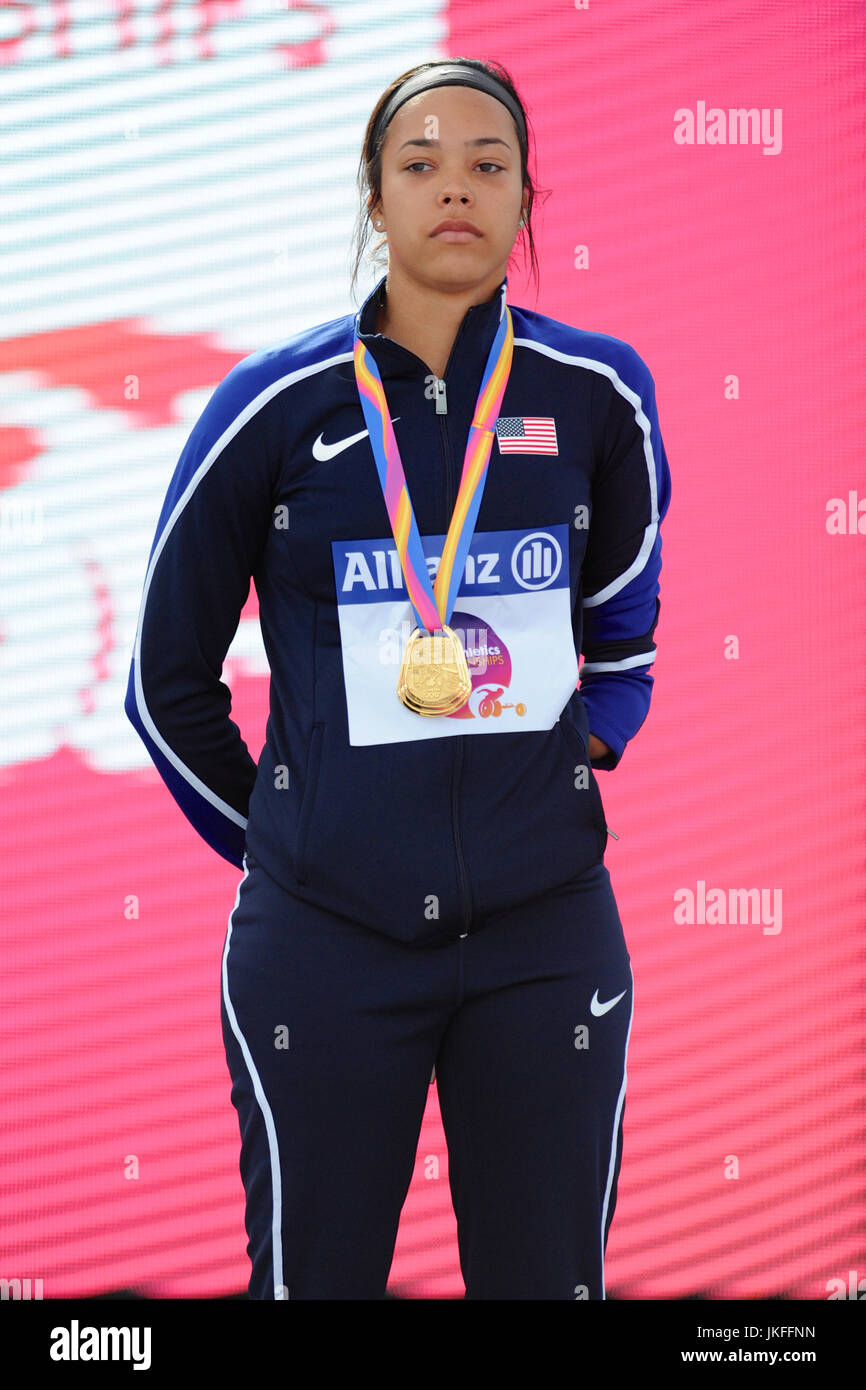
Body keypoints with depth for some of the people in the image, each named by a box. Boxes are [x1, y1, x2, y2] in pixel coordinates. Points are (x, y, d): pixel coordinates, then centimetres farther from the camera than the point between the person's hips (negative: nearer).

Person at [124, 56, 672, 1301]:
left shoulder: (596, 394, 2)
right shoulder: (277, 407, -2)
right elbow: (168, 682, 8)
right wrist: (276, 841, 11)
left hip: (546, 931, 2)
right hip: (325, 941, -1)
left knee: (548, 1278, 8)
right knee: (313, 1278, 5)